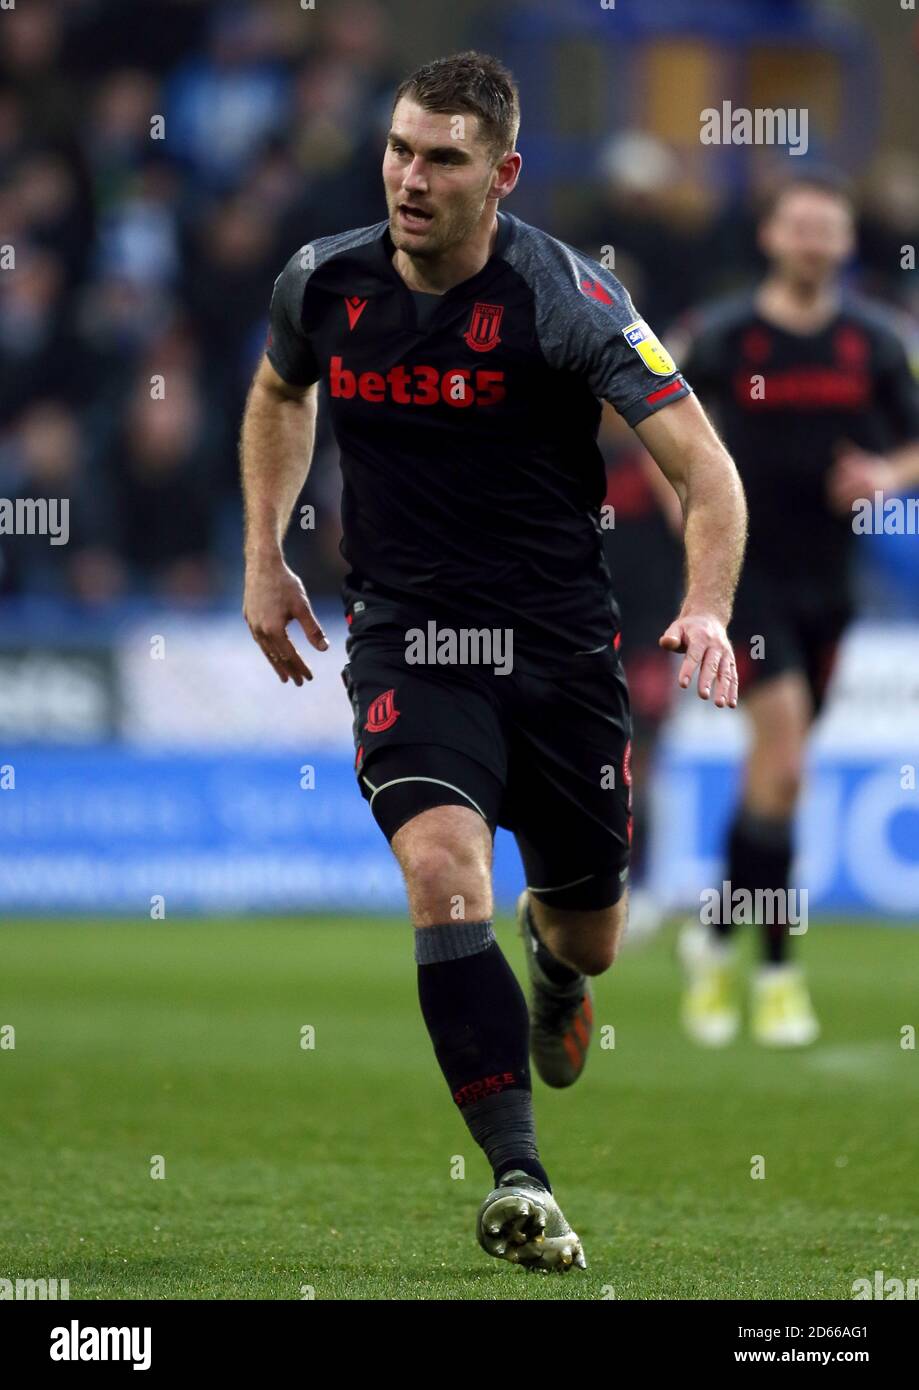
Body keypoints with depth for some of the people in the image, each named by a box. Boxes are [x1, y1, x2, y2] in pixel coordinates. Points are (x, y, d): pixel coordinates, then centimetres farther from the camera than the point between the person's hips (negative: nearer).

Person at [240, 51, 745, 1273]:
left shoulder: (565, 298, -15)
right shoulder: (321, 286, -3)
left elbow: (703, 465, -18)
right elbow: (279, 395, 22)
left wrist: (706, 610, -34)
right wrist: (264, 556, 15)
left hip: (561, 642, -1)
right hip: (406, 641, 1)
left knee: (590, 935, 13)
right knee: (443, 864, -26)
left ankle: (551, 957, 54)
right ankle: (517, 1175, -24)